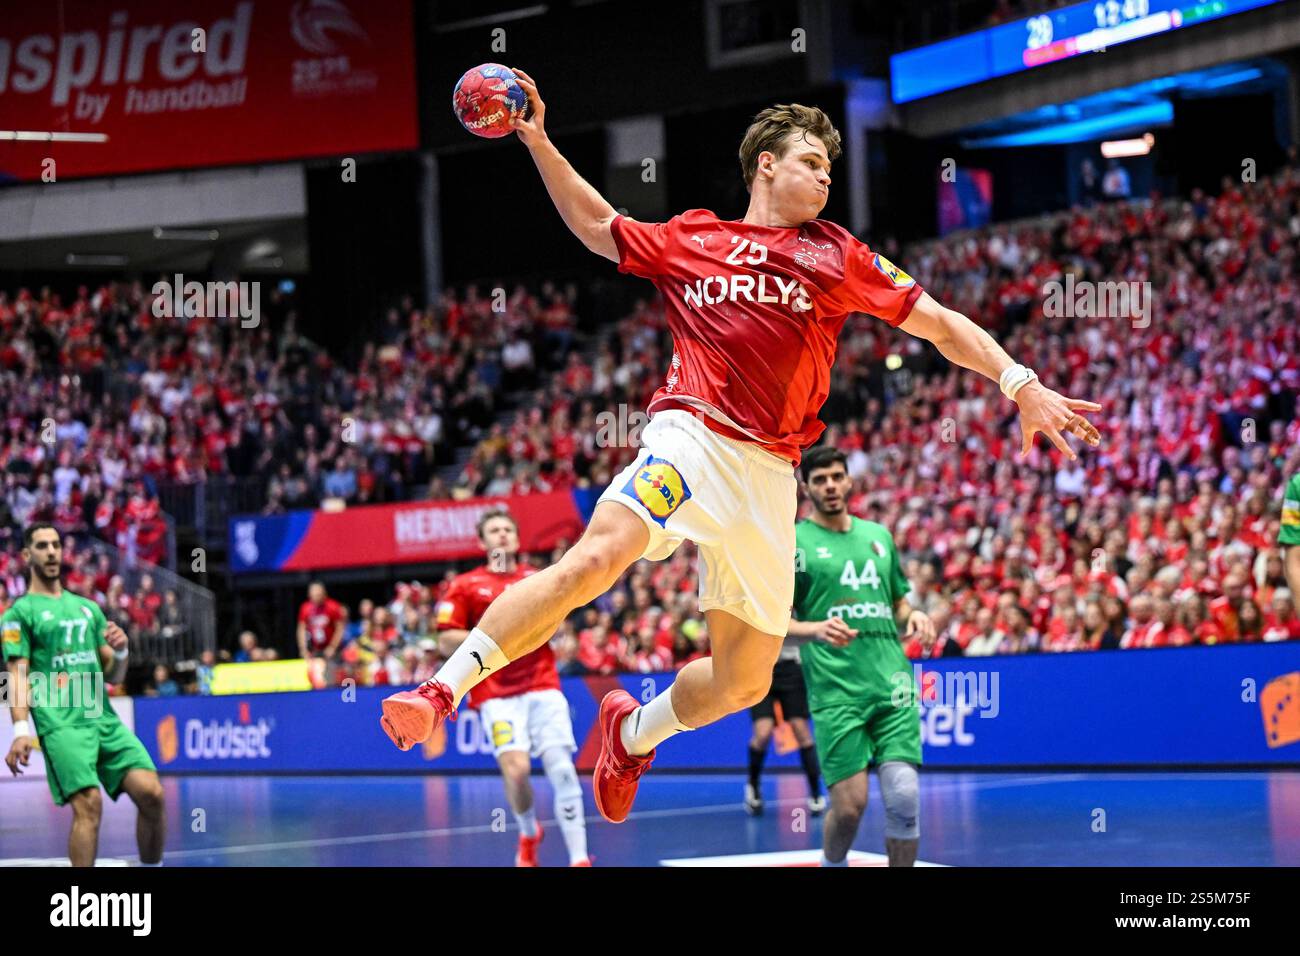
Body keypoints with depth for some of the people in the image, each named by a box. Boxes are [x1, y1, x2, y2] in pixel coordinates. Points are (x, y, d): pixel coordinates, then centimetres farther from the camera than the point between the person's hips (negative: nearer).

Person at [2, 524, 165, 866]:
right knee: (88, 805, -22)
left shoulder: (88, 608, 23)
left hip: (105, 719, 5)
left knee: (151, 793, -11)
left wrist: (120, 651, 2)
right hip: (60, 725, -5)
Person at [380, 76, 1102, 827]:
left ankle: (637, 731, 35)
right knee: (596, 557, -32)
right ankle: (442, 690, -30)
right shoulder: (689, 241, 13)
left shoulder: (837, 256, 15)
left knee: (744, 680, 6)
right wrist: (539, 142, 18)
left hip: (769, 477, 3)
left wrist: (1021, 384, 2)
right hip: (692, 438, -3)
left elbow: (941, 324, 14)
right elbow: (598, 225, 26)